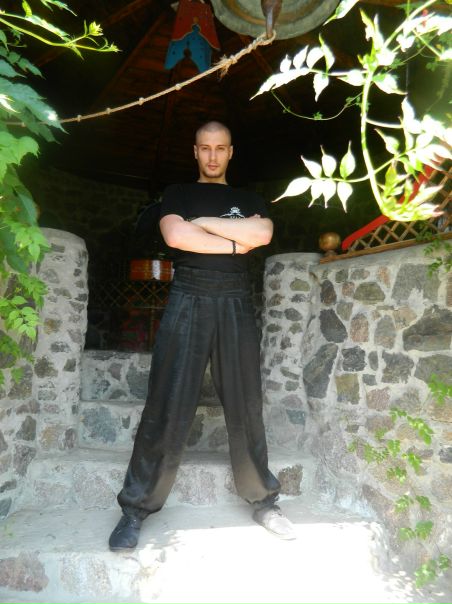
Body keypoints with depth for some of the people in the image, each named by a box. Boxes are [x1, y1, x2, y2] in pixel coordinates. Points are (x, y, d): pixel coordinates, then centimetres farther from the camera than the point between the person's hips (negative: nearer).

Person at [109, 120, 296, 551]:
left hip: (235, 305, 2)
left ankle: (262, 500, 19)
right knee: (167, 409, -4)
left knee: (246, 407, 4)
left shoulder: (248, 200, 18)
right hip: (187, 302, -1)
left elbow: (262, 234, -5)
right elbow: (175, 235, -8)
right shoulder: (178, 193, 14)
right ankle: (137, 508, 9)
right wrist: (234, 243, -4)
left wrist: (202, 222, -4)